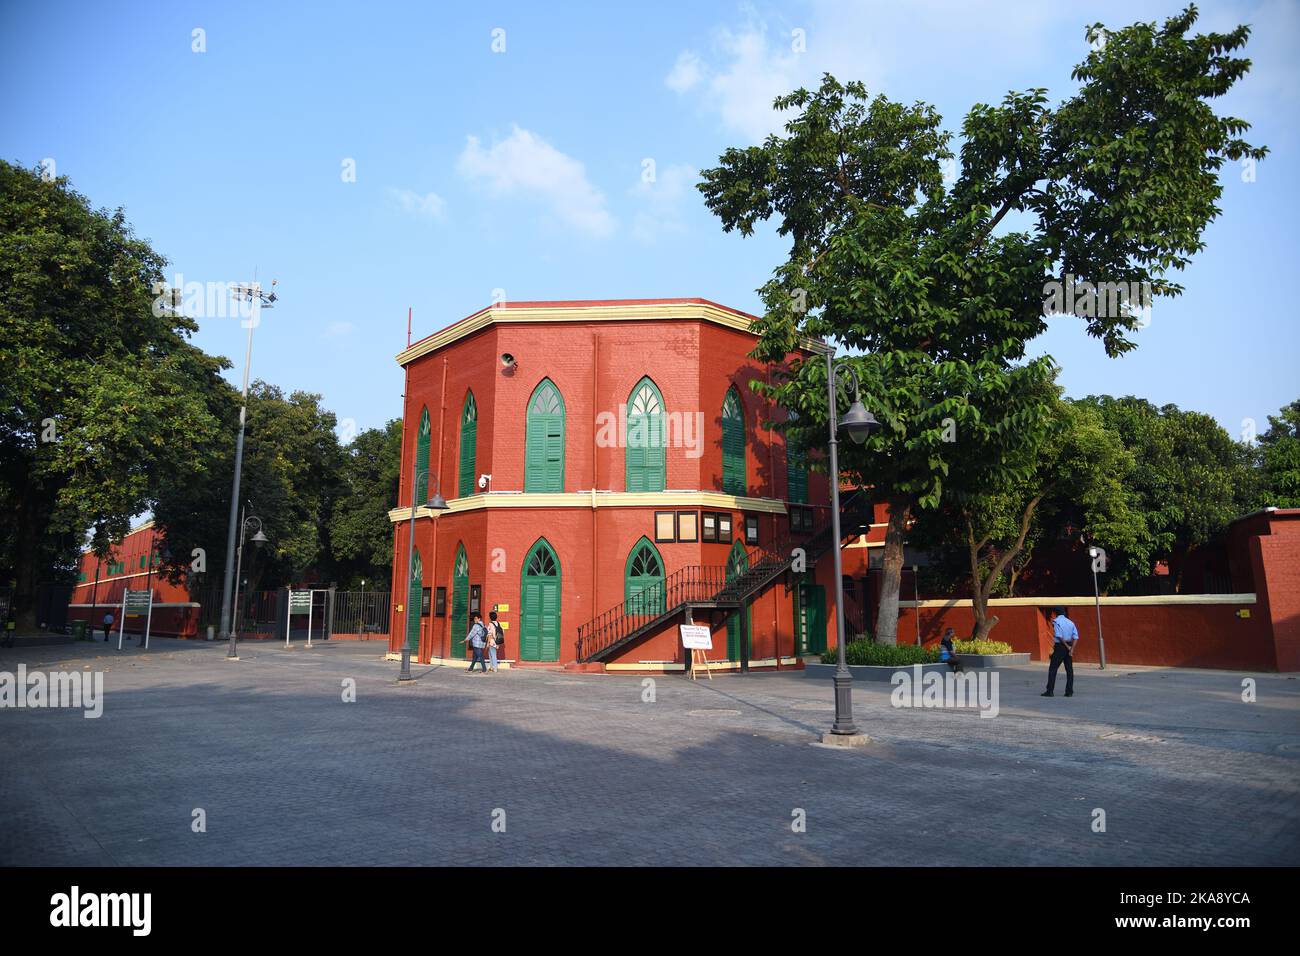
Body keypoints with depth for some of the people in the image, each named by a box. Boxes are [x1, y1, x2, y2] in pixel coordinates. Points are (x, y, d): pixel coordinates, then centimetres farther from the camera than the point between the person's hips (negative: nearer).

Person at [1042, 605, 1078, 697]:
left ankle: (1049, 691, -3)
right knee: (1069, 669, 9)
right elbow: (1076, 637, 1)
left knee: (1052, 669, -1)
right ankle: (1069, 691, 9)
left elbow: (1059, 636, -18)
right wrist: (1072, 649, -6)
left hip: (1059, 646, -6)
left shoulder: (1056, 621, -8)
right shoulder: (1070, 622, 9)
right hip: (1069, 647, 6)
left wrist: (1067, 646, -9)